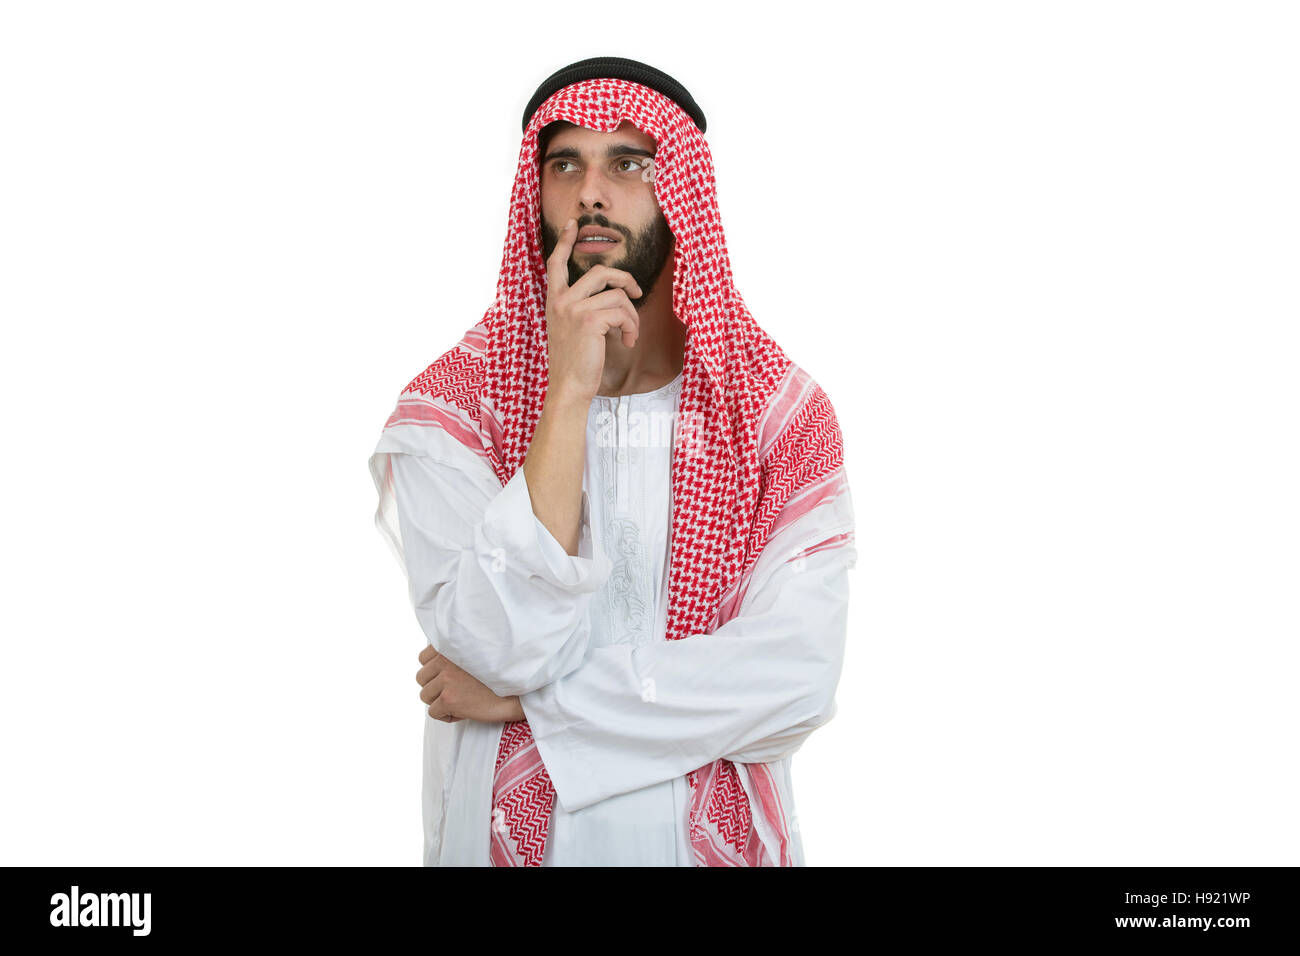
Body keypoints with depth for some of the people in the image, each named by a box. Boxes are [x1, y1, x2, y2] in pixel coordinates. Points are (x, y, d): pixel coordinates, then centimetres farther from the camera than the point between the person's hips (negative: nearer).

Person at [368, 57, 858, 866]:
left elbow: (796, 682, -18)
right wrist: (569, 388, -26)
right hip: (507, 840, 0)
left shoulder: (782, 412, -8)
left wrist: (524, 699, -17)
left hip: (721, 840, 1)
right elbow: (502, 648, -22)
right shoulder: (448, 407, -10)